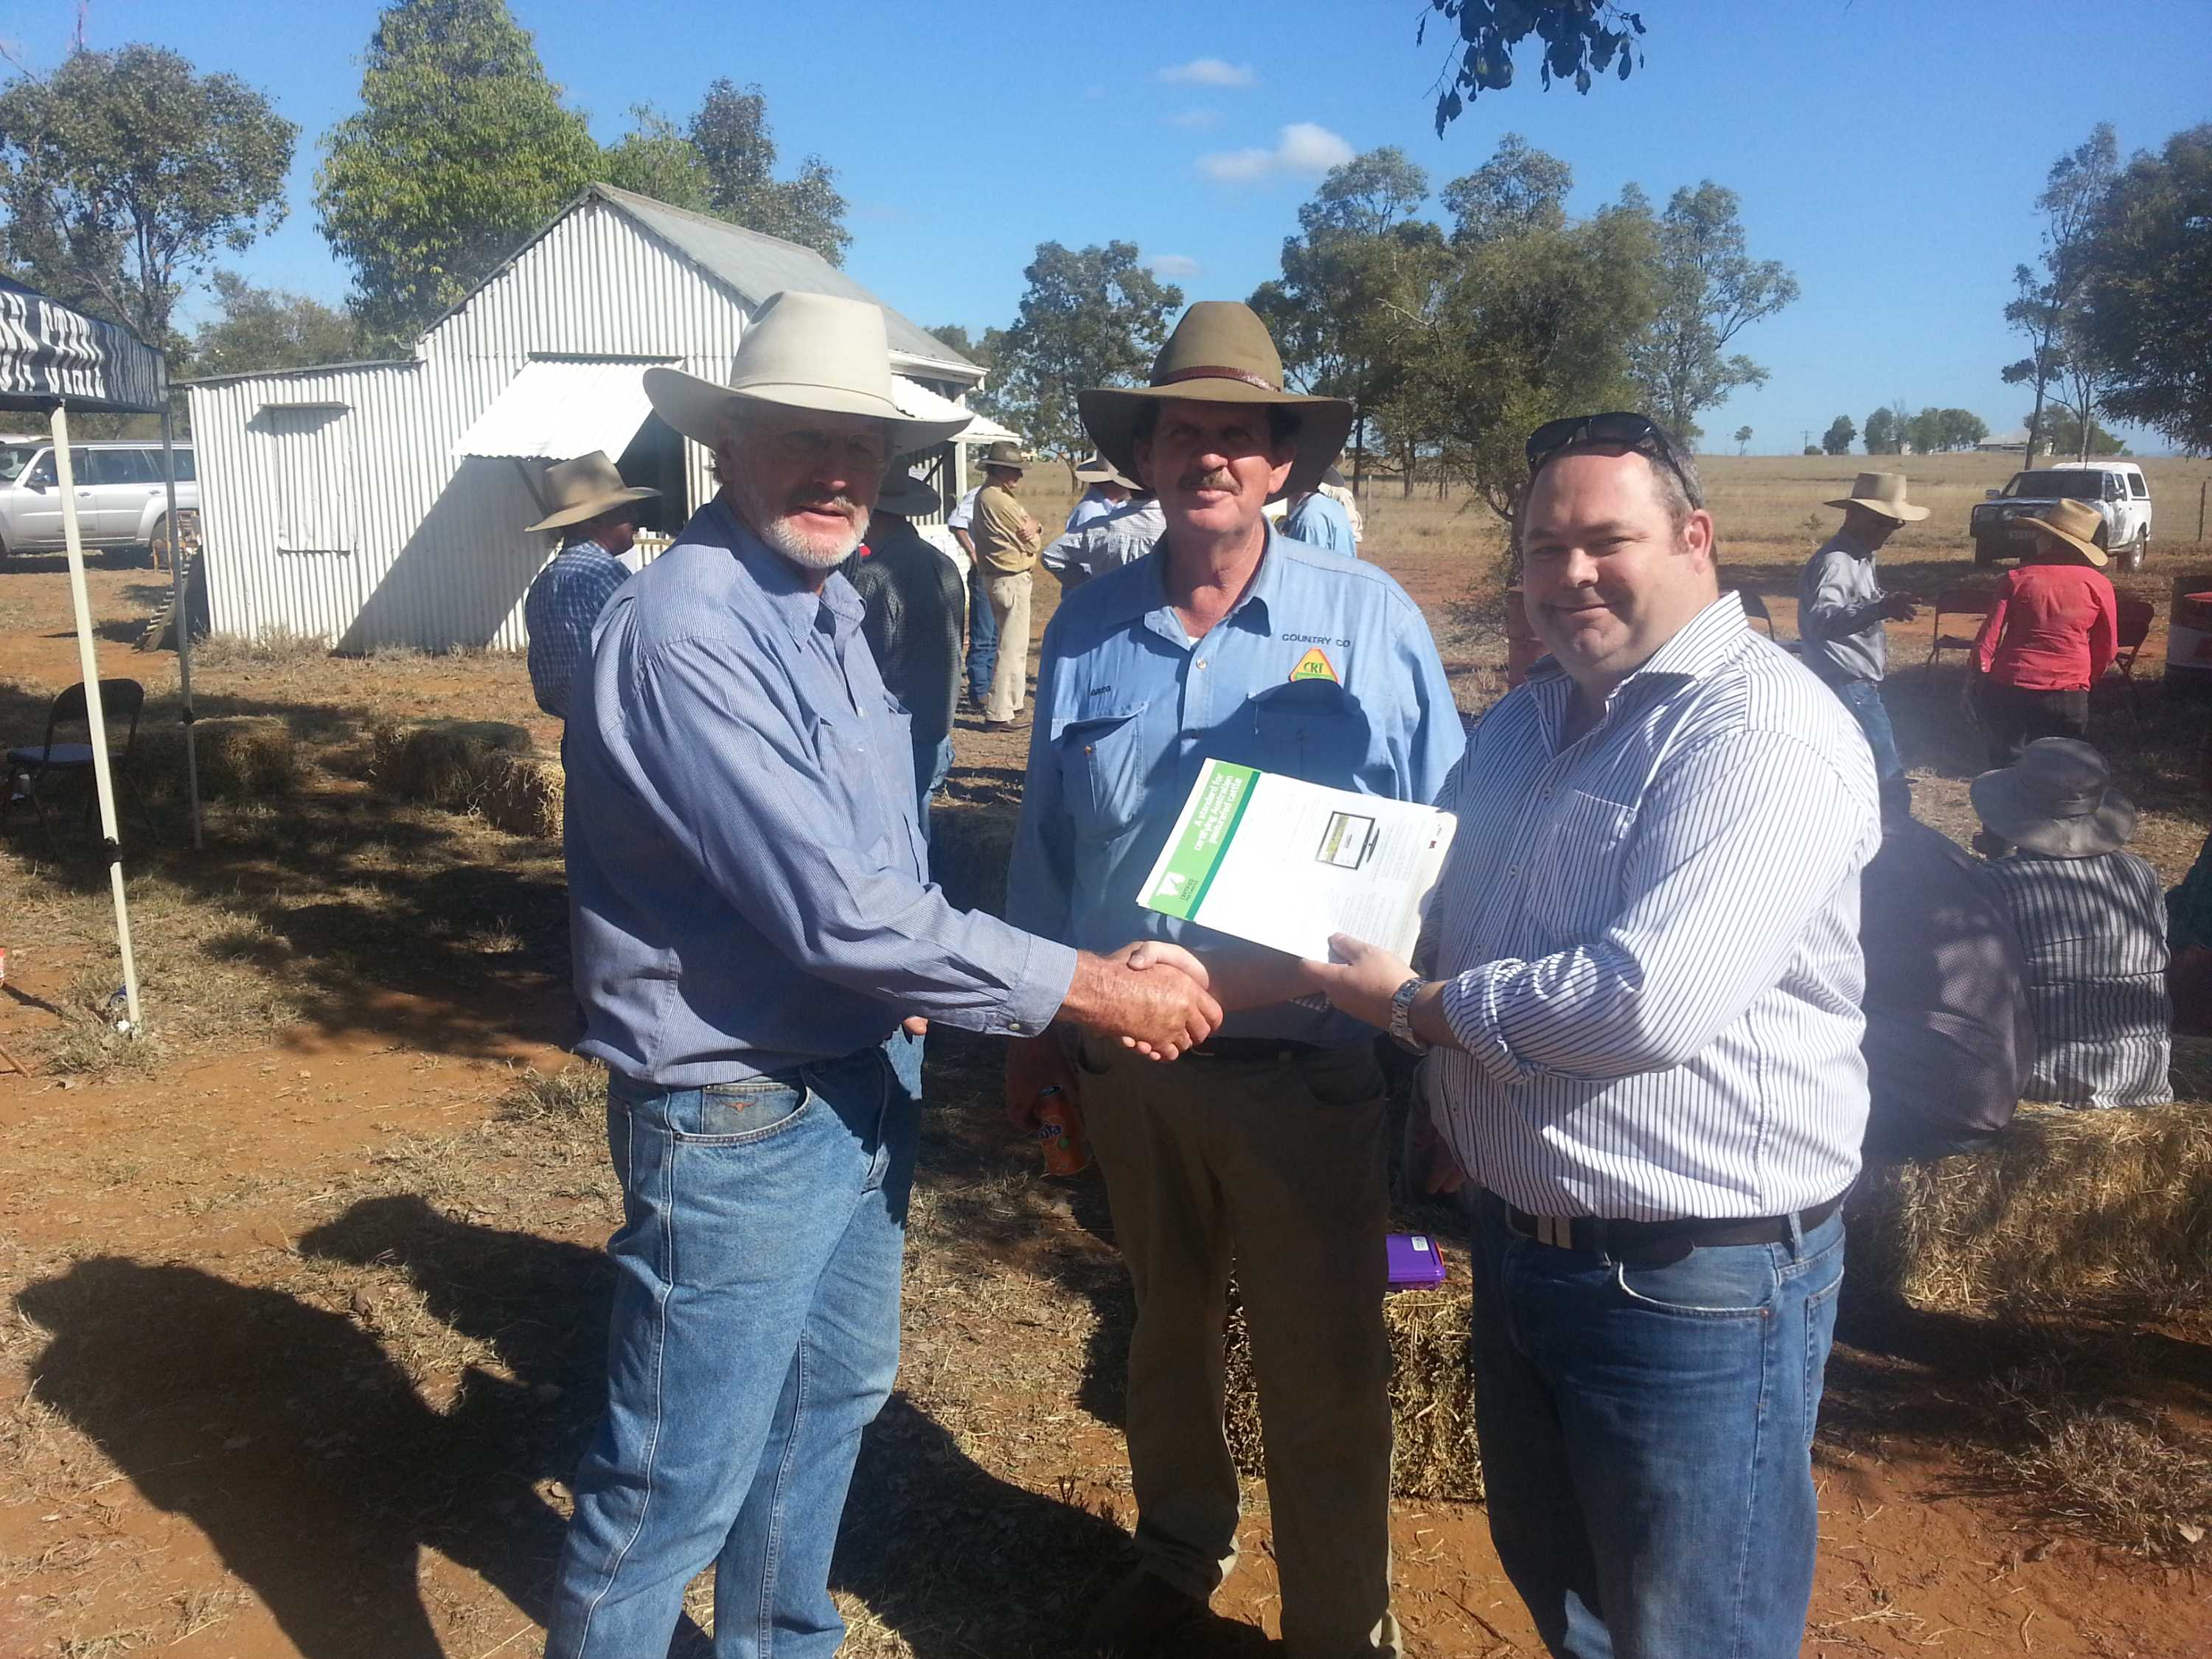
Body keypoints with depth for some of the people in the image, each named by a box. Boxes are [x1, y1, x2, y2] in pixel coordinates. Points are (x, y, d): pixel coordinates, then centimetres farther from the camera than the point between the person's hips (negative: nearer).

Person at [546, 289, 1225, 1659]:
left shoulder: (830, 606, 6)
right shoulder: (686, 632, -23)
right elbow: (838, 913, -27)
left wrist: (909, 996, 3)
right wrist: (1094, 990, -22)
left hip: (865, 1081, 9)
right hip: (739, 1117, -9)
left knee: (834, 1395, 24)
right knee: (680, 1483, 5)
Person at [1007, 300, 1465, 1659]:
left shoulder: (1371, 618, -7)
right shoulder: (1090, 627, 2)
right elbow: (1047, 838, 9)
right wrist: (1037, 1023, 11)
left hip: (1307, 1066, -3)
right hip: (1124, 1057, 4)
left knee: (1324, 1375, 8)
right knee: (1166, 1334, 23)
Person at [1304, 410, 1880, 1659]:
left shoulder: (1760, 732, -20)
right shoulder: (1528, 722, 10)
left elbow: (1652, 999, -31)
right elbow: (1450, 929, 23)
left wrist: (1415, 1007, -17)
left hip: (1695, 1278, -8)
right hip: (1521, 1236, 9)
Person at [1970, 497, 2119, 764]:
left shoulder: (2019, 579, -6)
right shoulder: (2098, 585, -2)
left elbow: (1988, 637, -7)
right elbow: (2108, 649, 5)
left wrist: (1979, 679, 5)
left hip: (2008, 690, 0)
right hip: (2067, 697, 0)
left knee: (2007, 768, 12)